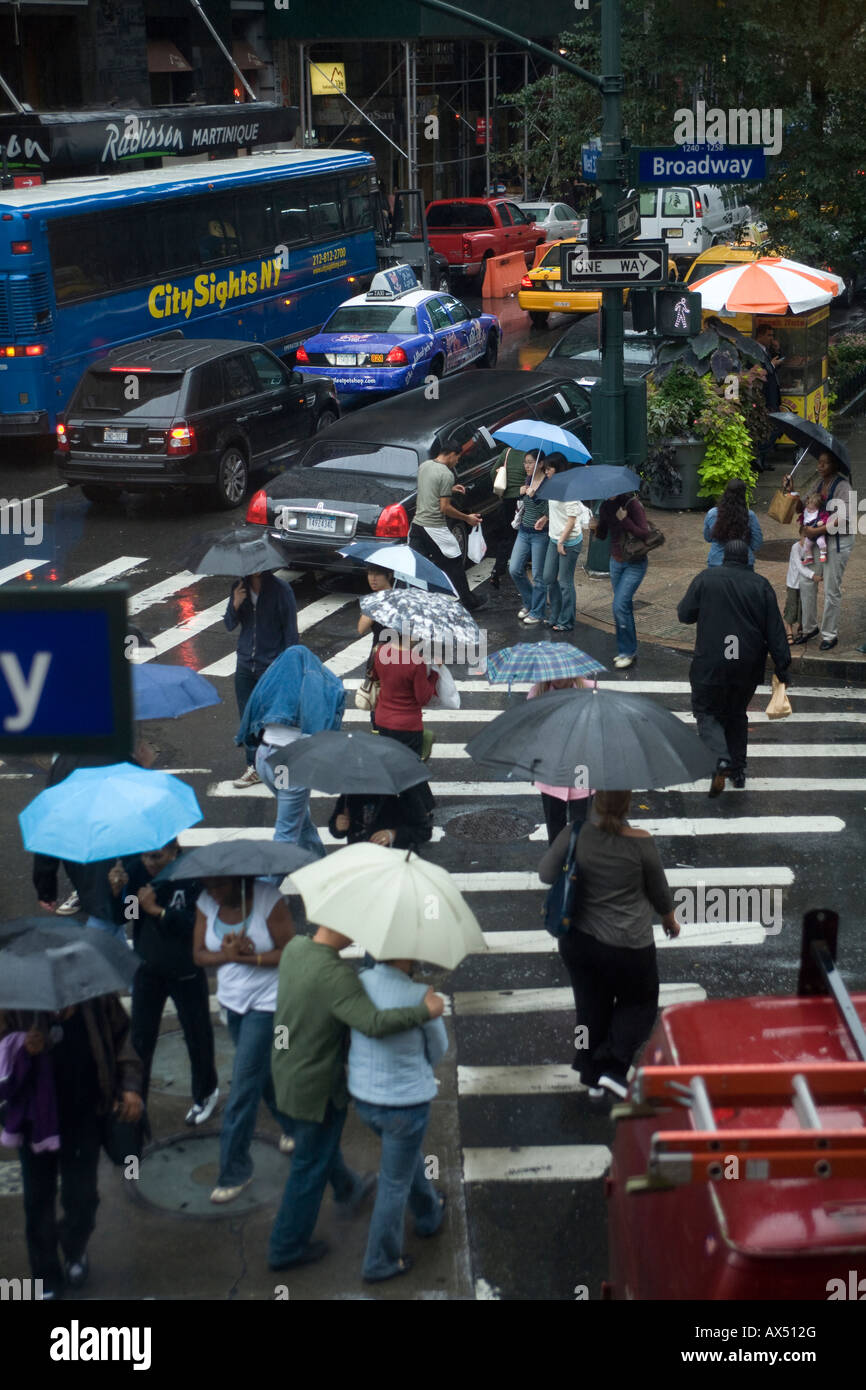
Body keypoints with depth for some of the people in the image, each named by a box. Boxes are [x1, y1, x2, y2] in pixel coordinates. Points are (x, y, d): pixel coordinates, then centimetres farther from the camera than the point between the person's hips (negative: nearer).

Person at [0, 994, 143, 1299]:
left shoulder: (96, 994, -10)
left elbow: (121, 1034, 2)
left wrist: (130, 1086, -6)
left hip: (85, 1112, 0)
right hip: (37, 1115, 0)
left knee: (80, 1194, 1)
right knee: (38, 1197, 7)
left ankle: (75, 1251, 34)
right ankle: (46, 1277, 26)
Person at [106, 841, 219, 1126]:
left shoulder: (193, 874, -23)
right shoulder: (135, 868, -13)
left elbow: (197, 925, -29)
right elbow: (119, 917, -7)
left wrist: (157, 910, -35)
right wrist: (116, 892, -26)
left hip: (186, 971, -2)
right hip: (147, 968, 2)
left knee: (197, 1035, 14)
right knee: (140, 1038, 4)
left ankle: (206, 1093, 38)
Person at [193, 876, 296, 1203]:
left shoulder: (267, 899, -19)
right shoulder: (206, 903, -4)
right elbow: (199, 954, -2)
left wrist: (244, 956, -26)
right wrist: (227, 955, -21)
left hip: (265, 1003, -6)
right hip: (232, 999, 6)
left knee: (244, 1086, -7)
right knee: (261, 1073, 20)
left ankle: (234, 1171, 0)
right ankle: (291, 1125, 44)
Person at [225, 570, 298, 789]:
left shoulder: (281, 590, -9)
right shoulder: (240, 588, 5)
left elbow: (290, 631, -6)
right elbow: (230, 625, 8)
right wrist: (235, 605, -12)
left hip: (273, 665, -5)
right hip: (245, 665, 5)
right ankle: (254, 767, 18)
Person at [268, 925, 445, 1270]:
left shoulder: (295, 947, -9)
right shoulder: (335, 974, -34)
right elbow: (374, 1023, -44)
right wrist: (425, 1011, -32)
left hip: (286, 1069, 8)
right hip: (316, 1087, -8)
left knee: (324, 1142, 33)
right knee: (310, 1167, 12)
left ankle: (347, 1191, 59)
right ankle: (287, 1248, 27)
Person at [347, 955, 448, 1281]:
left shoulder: (358, 983, -11)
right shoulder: (419, 997, -25)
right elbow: (438, 1049, -7)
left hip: (363, 1098, 6)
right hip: (406, 1103, -6)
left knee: (408, 1154, 32)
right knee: (395, 1183, 13)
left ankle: (429, 1213, 54)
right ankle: (380, 1262, 27)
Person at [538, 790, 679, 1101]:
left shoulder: (573, 835, -13)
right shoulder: (641, 843, -17)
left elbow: (546, 874, -1)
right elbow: (659, 892, -3)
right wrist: (669, 919, 17)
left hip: (577, 941, 3)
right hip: (627, 946, -3)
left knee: (591, 1005, 21)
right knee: (639, 1003, 19)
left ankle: (593, 1077, 31)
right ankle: (613, 1068, 5)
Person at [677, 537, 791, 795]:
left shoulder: (706, 578, -4)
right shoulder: (761, 585, 1)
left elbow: (684, 614, -1)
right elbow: (775, 631, -1)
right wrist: (782, 668, 3)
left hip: (710, 664, -3)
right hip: (748, 666, 3)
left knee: (707, 712, 7)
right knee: (737, 714, 21)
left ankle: (720, 758, -18)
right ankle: (738, 769, 24)